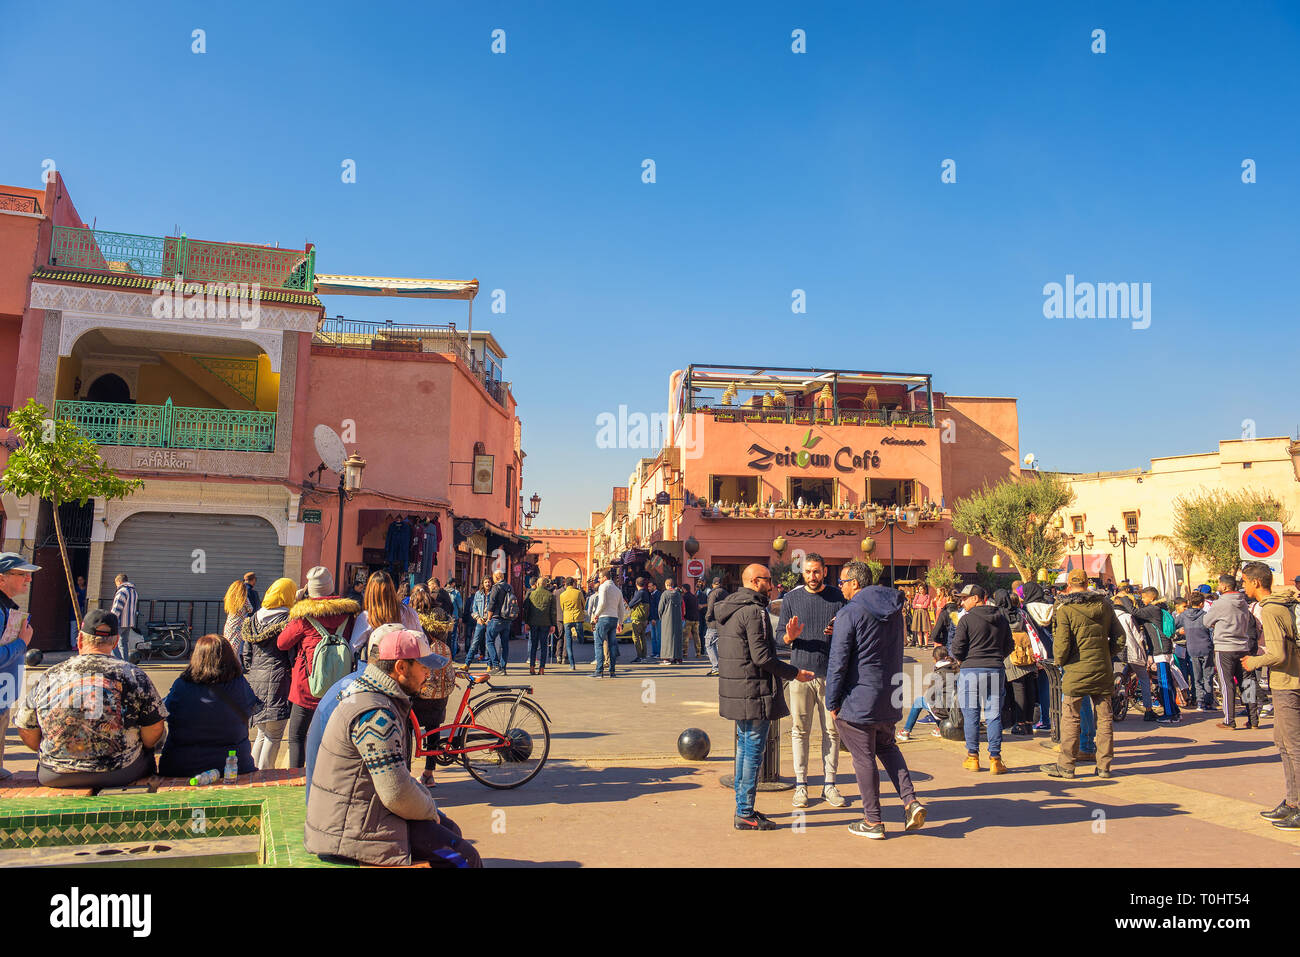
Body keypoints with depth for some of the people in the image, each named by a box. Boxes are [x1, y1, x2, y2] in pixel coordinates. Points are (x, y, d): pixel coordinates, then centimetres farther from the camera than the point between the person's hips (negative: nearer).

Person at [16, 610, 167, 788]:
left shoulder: (48, 677, -1)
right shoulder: (132, 674, -7)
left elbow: (26, 732, 9)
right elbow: (155, 729, -7)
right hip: (119, 774, -3)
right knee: (146, 752, 25)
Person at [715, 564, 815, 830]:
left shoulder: (728, 610, 13)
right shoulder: (755, 611, -16)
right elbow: (762, 657, -21)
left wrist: (786, 639, 12)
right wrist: (795, 673, -10)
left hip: (733, 691, 10)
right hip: (755, 693, -9)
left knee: (744, 747, 18)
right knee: (754, 751, -1)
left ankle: (742, 806, 26)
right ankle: (745, 814, 5)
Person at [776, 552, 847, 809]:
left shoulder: (838, 597, 6)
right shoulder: (791, 598, 6)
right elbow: (782, 637, 7)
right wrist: (791, 636, -15)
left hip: (831, 673, 0)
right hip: (800, 672, 0)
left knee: (832, 730, 5)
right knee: (800, 729, 3)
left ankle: (829, 784, 15)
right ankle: (801, 784, 11)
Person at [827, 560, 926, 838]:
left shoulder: (849, 614, -16)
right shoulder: (893, 608, 6)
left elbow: (838, 663, -17)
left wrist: (832, 702, -8)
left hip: (857, 700, -7)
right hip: (889, 698, 7)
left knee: (864, 758, 4)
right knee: (887, 746, 24)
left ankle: (873, 821, 13)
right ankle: (910, 800, 11)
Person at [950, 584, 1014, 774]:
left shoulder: (967, 619, -7)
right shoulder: (1001, 617, 10)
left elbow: (957, 648, -9)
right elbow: (1009, 645, 14)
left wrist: (960, 660, 11)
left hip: (971, 671, -4)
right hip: (996, 672, 4)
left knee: (971, 715, 5)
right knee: (994, 715, 7)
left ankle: (973, 757, 10)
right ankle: (995, 758, 6)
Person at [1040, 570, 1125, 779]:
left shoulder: (1065, 609, -9)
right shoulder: (1105, 605, 6)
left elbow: (1062, 643, -14)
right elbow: (1119, 636, 9)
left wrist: (1059, 662, 3)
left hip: (1076, 671, -5)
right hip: (1103, 671, 5)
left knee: (1070, 718, 2)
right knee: (1104, 718, 11)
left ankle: (1066, 765, 6)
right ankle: (1104, 765, 16)